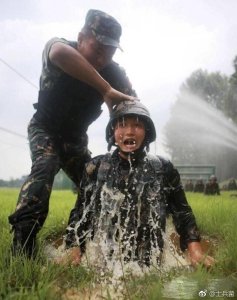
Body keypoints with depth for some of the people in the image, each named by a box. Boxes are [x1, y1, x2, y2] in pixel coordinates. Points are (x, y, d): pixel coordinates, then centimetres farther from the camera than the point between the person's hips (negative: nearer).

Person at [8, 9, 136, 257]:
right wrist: (106, 91, -54)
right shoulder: (58, 46, -26)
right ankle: (21, 245, -32)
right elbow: (60, 53, -52)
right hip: (45, 128, -4)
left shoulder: (113, 72, -17)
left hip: (75, 136, 4)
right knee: (44, 167, -30)